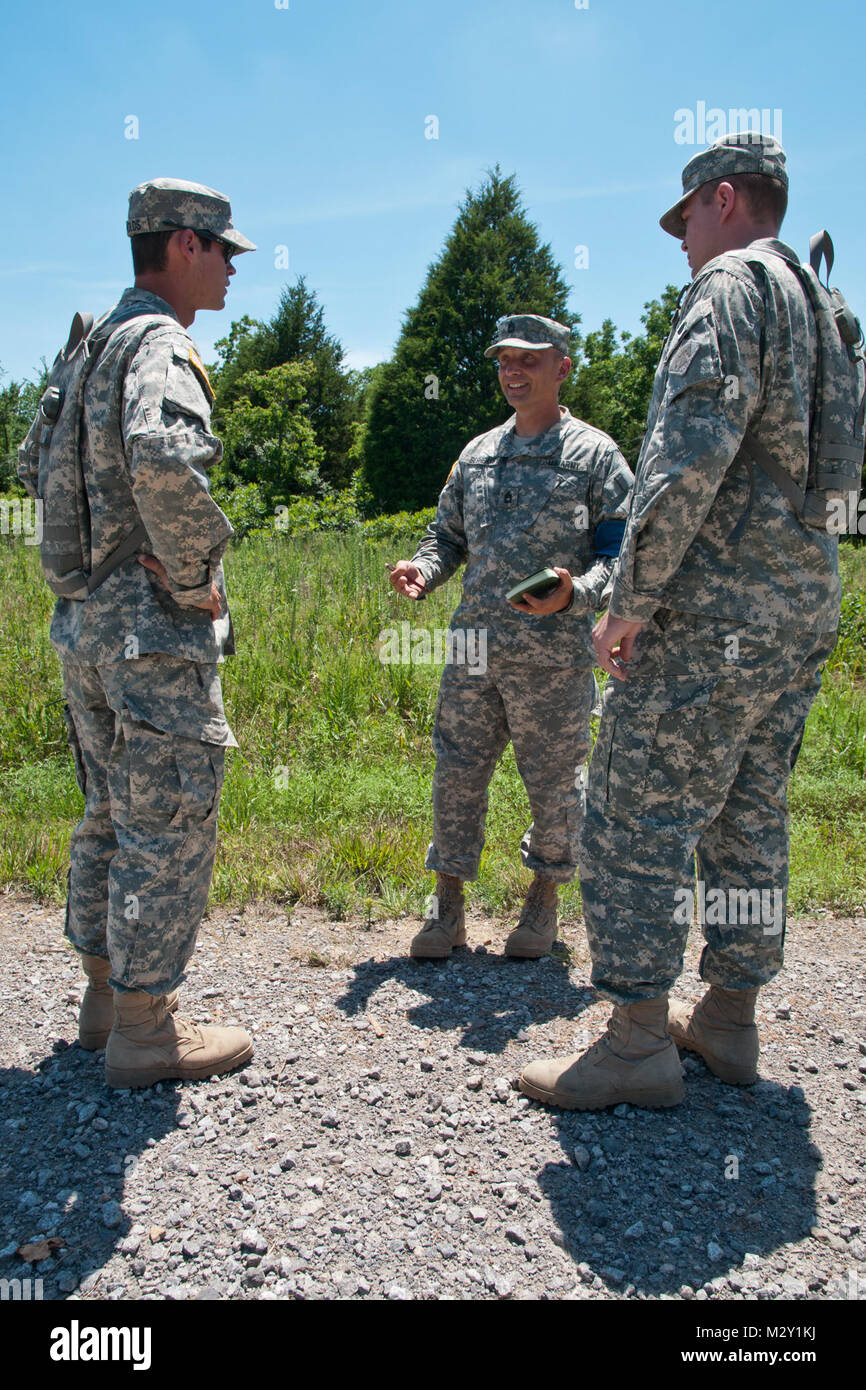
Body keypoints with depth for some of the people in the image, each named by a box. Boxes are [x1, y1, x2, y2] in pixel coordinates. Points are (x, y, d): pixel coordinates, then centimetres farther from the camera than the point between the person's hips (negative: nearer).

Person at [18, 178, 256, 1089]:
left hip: (84, 619, 10)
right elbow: (163, 460, -33)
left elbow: (33, 463, 27)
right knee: (169, 828, -1)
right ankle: (143, 1033, 9)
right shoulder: (159, 342, -12)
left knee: (111, 817, 17)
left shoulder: (92, 345, 17)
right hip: (153, 627, -10)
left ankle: (105, 996, 29)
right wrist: (196, 575, -21)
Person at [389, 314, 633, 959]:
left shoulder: (596, 455, 1)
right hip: (474, 650, 4)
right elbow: (448, 535, 21)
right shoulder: (477, 454, 15)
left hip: (555, 657, -4)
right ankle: (448, 905, 20)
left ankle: (545, 896, 29)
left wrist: (576, 593, -22)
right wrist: (423, 569, -1)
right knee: (457, 775, 6)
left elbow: (622, 552, -3)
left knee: (553, 784, 8)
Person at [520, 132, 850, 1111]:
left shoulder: (730, 286, -7)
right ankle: (729, 1022, 24)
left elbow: (691, 453, -22)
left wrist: (629, 602, -17)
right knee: (749, 819, 14)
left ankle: (639, 1046, 3)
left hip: (713, 613, -9)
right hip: (805, 612, 10)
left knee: (636, 819, -4)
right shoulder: (821, 303, 21)